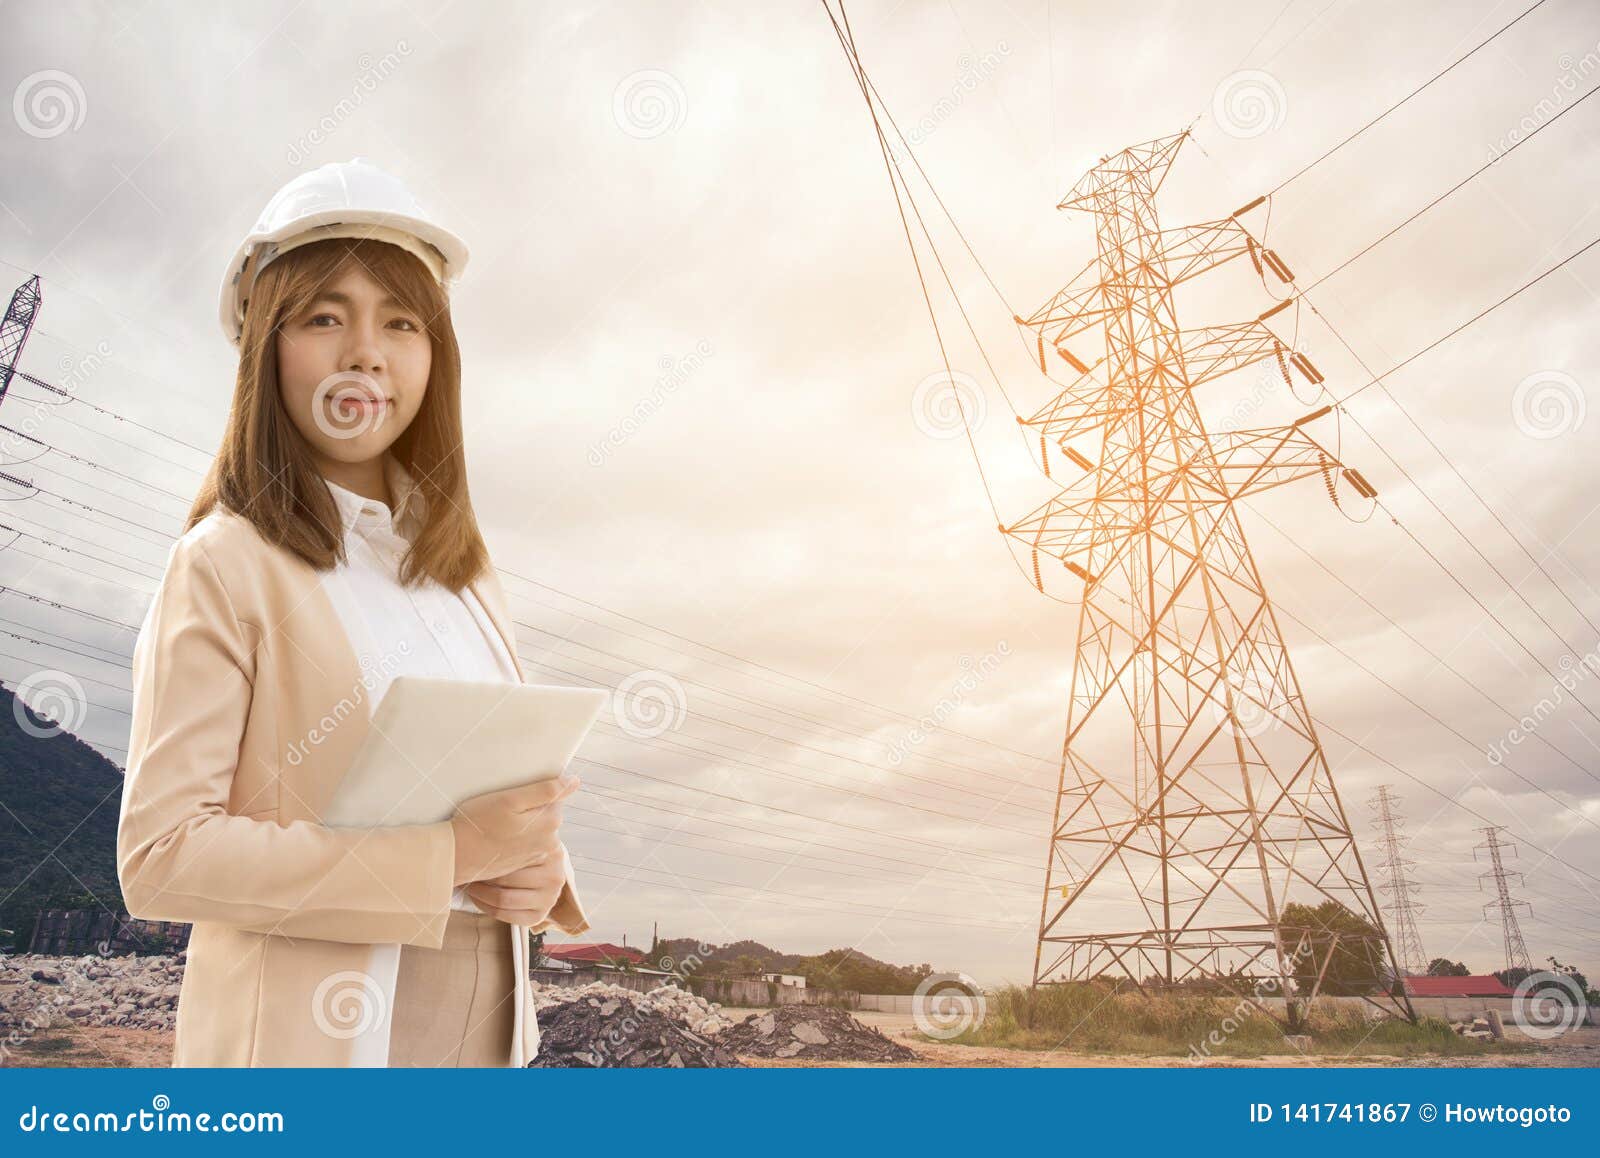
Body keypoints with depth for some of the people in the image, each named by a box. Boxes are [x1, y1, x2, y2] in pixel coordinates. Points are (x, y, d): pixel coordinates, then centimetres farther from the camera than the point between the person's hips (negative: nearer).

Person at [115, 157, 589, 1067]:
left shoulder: (465, 571, 5)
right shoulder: (227, 565, -11)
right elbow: (159, 855, -15)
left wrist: (540, 869, -9)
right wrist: (449, 855, -23)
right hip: (307, 1040, -5)